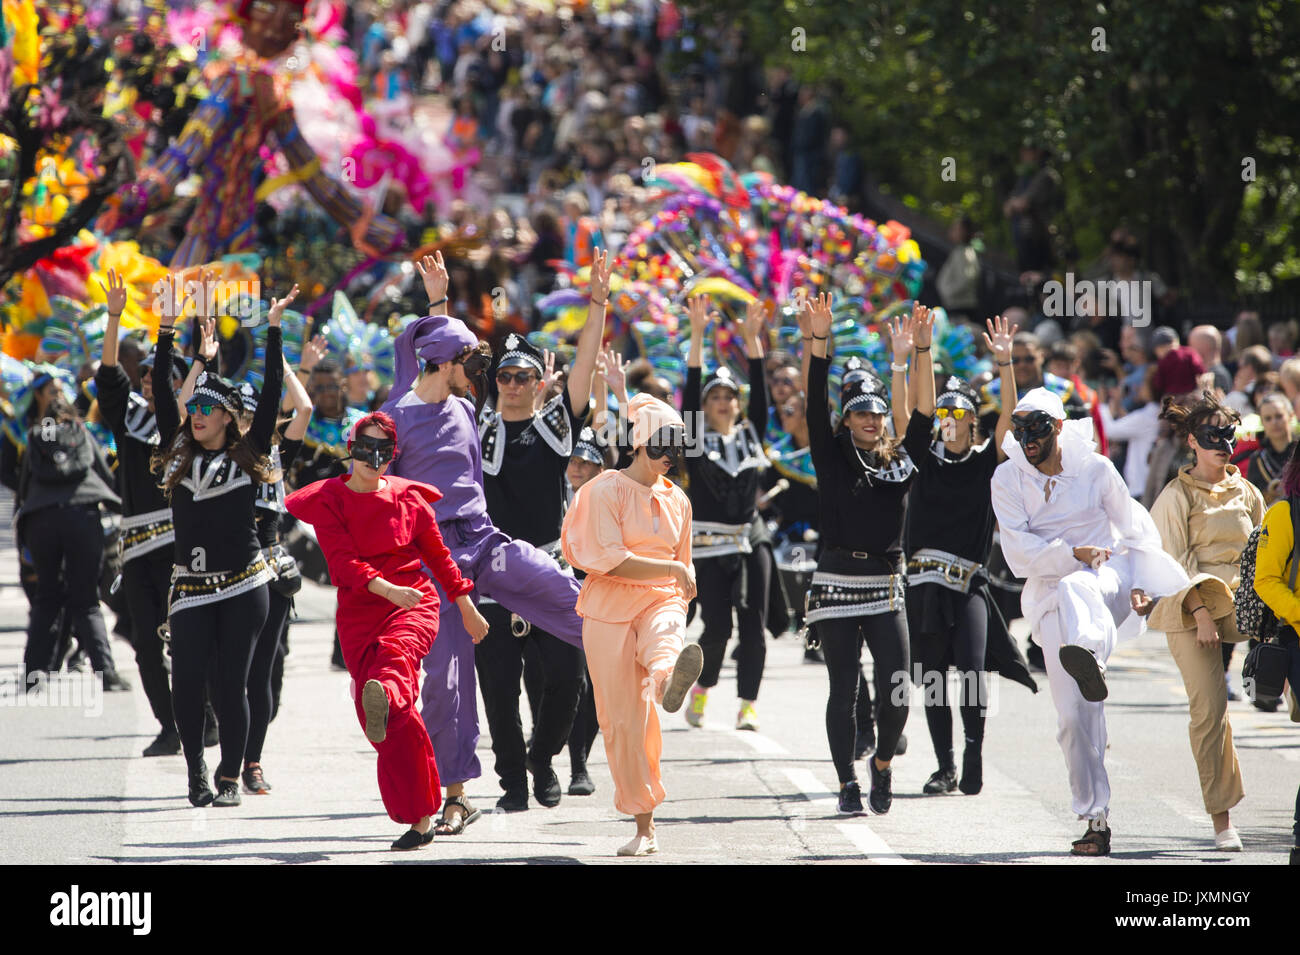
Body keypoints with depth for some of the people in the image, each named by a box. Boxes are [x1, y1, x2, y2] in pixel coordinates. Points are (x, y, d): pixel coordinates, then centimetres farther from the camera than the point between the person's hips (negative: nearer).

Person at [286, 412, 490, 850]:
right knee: (396, 728, -5)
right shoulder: (328, 501, 3)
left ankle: (385, 698, -73)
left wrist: (467, 608, 24)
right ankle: (420, 819, 5)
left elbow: (438, 556, 20)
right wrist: (387, 589, -28)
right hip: (360, 612, 1)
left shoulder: (408, 498, 8)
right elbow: (344, 562, -12)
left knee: (396, 652, -38)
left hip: (414, 603, -1)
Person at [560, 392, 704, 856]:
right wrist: (670, 569, -15)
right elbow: (609, 559, -14)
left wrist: (684, 582, 3)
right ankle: (644, 827, 8)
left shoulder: (677, 500, 15)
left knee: (666, 642, -37)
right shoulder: (606, 490, -4)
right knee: (622, 717, -3)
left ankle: (670, 682, -75)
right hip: (609, 609, -3)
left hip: (661, 601, 3)